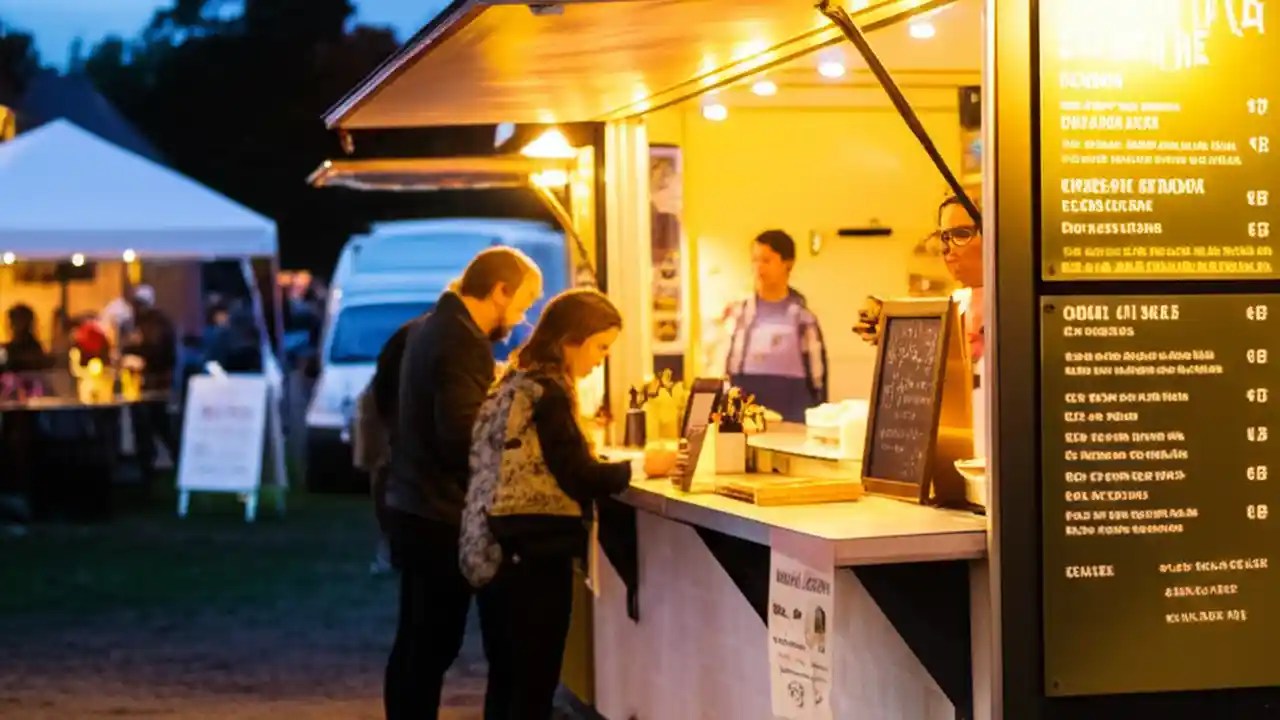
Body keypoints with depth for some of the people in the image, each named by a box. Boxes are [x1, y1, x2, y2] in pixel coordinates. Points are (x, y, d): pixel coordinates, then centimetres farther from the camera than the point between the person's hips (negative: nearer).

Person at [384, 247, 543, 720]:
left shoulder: (432, 327, 12)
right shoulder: (463, 343, -19)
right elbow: (464, 438, -26)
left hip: (416, 509, 10)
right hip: (442, 517, -10)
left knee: (417, 644, 15)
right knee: (433, 647, -4)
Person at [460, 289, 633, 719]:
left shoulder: (517, 382, 13)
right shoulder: (547, 393, -15)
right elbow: (578, 477, -18)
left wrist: (613, 464, 11)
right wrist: (637, 467, -7)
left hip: (501, 549, 9)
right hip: (535, 551, -9)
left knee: (511, 679, 16)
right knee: (535, 684, -2)